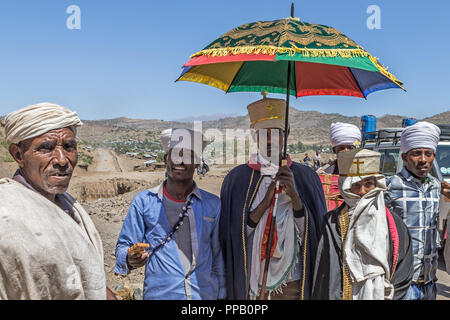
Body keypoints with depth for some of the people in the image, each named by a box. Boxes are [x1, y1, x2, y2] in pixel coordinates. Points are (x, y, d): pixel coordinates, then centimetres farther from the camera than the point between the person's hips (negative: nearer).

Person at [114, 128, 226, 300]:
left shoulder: (212, 204, 3)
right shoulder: (143, 202, -1)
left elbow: (219, 256, 7)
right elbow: (124, 246, 1)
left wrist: (222, 294, 6)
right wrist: (130, 259, -20)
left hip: (205, 294, 1)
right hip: (159, 294, -1)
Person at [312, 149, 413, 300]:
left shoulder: (394, 224, -3)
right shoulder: (333, 222, -8)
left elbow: (404, 276, 0)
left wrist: (384, 295, -8)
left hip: (380, 295, 1)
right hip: (342, 295, -1)